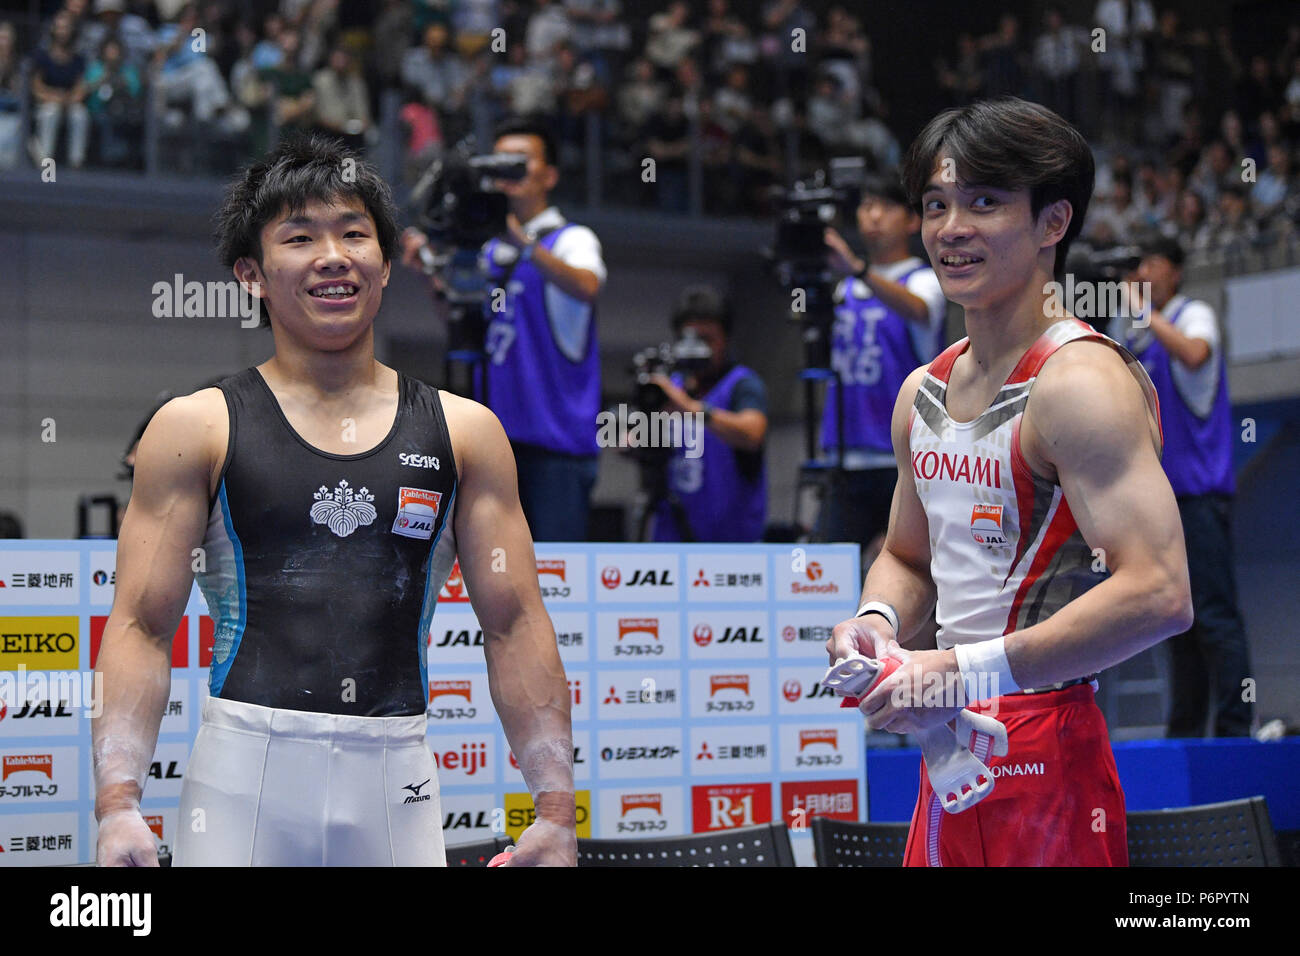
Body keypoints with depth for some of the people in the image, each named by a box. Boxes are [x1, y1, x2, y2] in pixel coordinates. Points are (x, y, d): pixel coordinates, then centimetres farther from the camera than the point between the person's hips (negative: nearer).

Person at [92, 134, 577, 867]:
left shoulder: (465, 432, 9)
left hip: (398, 780, 2)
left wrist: (557, 810, 0)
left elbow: (516, 627, 7)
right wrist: (119, 804, -13)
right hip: (243, 775, -2)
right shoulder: (197, 428, 4)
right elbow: (141, 627, -1)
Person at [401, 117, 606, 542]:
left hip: (557, 439, -6)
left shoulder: (572, 238, 0)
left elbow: (586, 287, -22)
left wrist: (524, 244, -33)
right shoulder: (487, 249, 18)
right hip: (496, 434, 6)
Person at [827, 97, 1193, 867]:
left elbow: (1159, 595, -25)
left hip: (1049, 759, -8)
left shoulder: (1082, 382, -15)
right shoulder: (924, 392, 11)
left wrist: (968, 671, -25)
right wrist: (877, 619, 1)